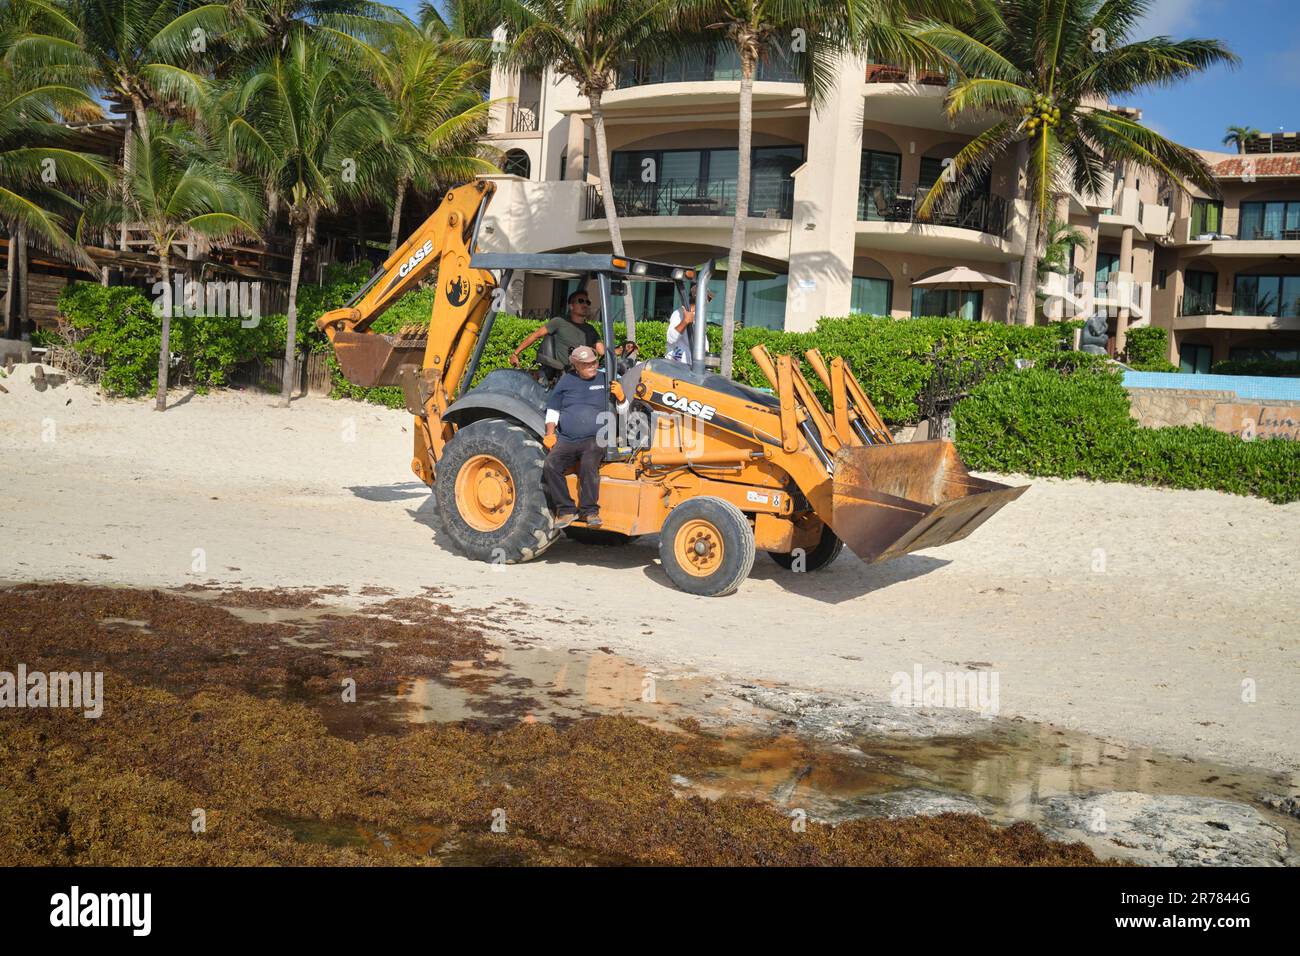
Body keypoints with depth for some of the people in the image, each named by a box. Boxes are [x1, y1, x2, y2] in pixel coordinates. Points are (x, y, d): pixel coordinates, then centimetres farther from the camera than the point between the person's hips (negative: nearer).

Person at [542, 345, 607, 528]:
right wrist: (550, 434, 5)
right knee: (550, 466, -24)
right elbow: (553, 410, 19)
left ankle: (590, 510, -22)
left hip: (594, 440, -2)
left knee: (589, 465, -33)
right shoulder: (566, 380, 16)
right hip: (566, 440, 3)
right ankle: (566, 510, -13)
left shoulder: (605, 380, 11)